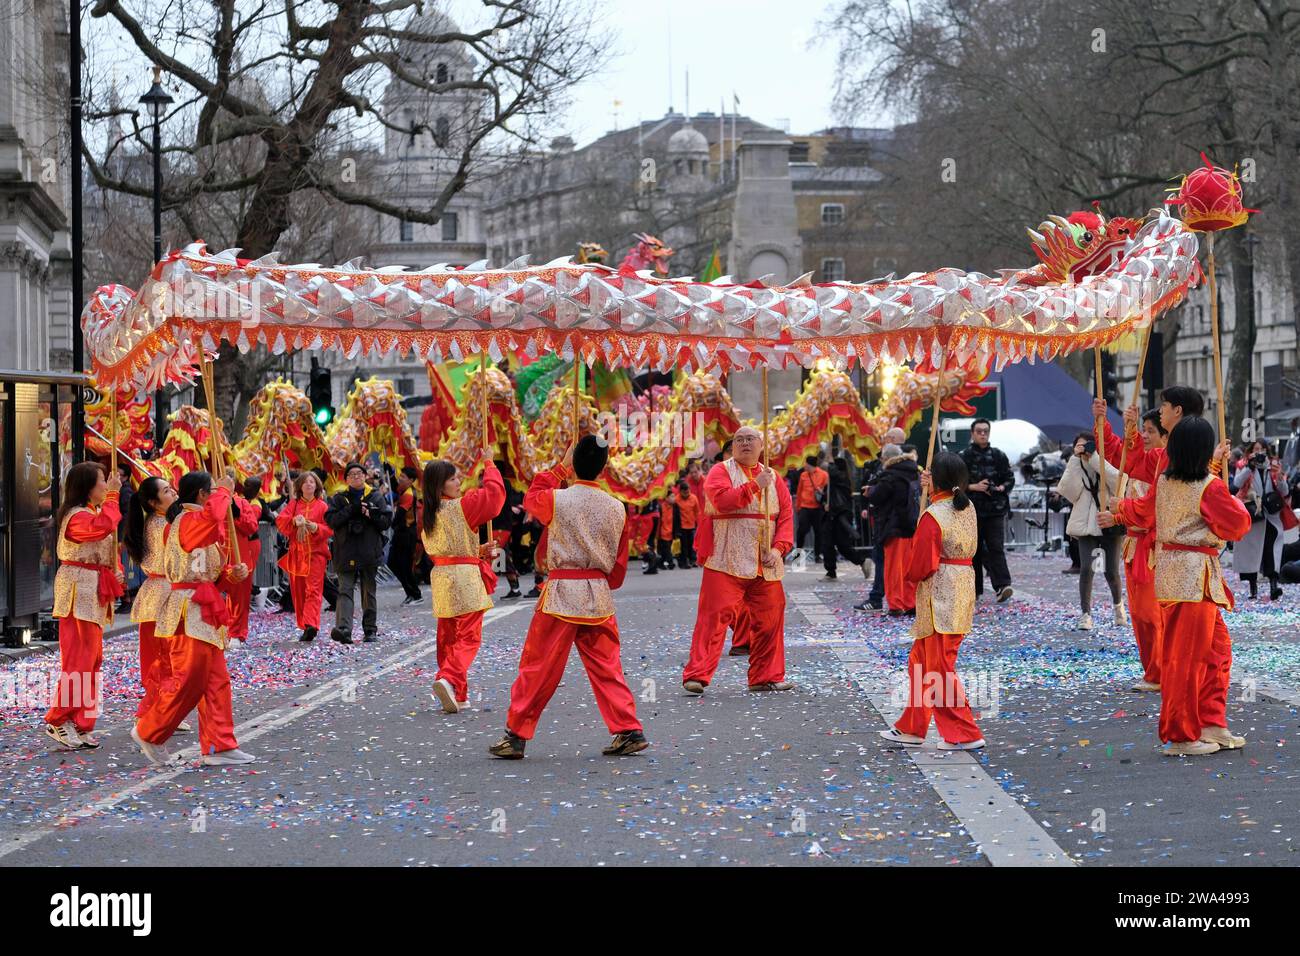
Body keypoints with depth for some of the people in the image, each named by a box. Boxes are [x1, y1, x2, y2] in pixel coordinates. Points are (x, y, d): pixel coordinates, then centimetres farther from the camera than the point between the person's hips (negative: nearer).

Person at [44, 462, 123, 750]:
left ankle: (80, 726, 15)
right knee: (79, 658, -11)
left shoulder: (94, 512, 17)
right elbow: (103, 527, -38)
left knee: (92, 658, 11)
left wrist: (116, 570, 3)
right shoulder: (77, 516, -17)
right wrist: (111, 497, -28)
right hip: (79, 592, -10)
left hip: (93, 594, 10)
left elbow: (108, 545, 22)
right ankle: (58, 721, -7)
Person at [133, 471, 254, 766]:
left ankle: (219, 746, 10)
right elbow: (213, 514, -38)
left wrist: (231, 574, 2)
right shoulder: (188, 520, -13)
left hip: (205, 608, 11)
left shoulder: (198, 522, 20)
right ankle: (148, 732, 8)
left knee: (216, 681, 9)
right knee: (189, 679, -7)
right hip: (190, 610, -11)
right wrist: (224, 490, -19)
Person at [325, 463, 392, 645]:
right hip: (346, 553, 0)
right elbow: (330, 520, -3)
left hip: (369, 553, 1)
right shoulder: (339, 499, 10)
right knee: (345, 590, -12)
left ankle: (370, 630, 17)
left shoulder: (376, 497, 9)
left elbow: (387, 520, 3)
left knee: (369, 592, 8)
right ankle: (343, 629, -24)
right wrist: (350, 510, -14)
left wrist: (371, 515, -14)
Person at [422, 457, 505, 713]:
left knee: (448, 638, 14)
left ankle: (457, 695, 17)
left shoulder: (425, 514, 8)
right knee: (469, 637, -5)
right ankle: (449, 680, -26)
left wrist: (477, 552, 21)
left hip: (440, 577, 7)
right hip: (465, 578, -7)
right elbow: (494, 492, -5)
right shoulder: (462, 507, -12)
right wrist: (489, 464, 10)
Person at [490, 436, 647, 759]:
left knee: (538, 667, 3)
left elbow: (531, 498, 14)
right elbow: (619, 562, 10)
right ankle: (629, 730, 6)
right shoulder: (616, 508, 2)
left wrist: (561, 469, 19)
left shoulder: (557, 499, -11)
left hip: (561, 592, -4)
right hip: (599, 596, 4)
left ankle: (516, 736, 8)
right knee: (606, 667, 11)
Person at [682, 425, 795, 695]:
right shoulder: (721, 471, 0)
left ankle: (767, 676, 21)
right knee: (715, 616, -12)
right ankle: (697, 675, -12)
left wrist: (779, 548, -6)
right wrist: (754, 485, -17)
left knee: (769, 619, 9)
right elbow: (722, 500, -19)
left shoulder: (773, 478, 14)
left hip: (766, 566, 5)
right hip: (726, 562, -5)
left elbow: (786, 515, 8)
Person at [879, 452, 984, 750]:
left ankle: (965, 734, -2)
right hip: (963, 588, 9)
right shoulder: (968, 509, 5)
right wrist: (933, 490, 21)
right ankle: (912, 728, 24)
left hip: (939, 596, -9)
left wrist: (911, 576, 6)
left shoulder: (933, 516, -19)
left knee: (939, 668, -2)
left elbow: (922, 565, -16)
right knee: (920, 661, 18)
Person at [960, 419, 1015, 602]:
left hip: (995, 510, 0)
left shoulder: (998, 456, 9)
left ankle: (1002, 586, -19)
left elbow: (1010, 479, 12)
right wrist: (974, 487, -13)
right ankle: (975, 588, 13)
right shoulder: (964, 457, 3)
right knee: (974, 550, 5)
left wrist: (1001, 488, -9)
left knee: (996, 548, -10)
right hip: (972, 510, 0)